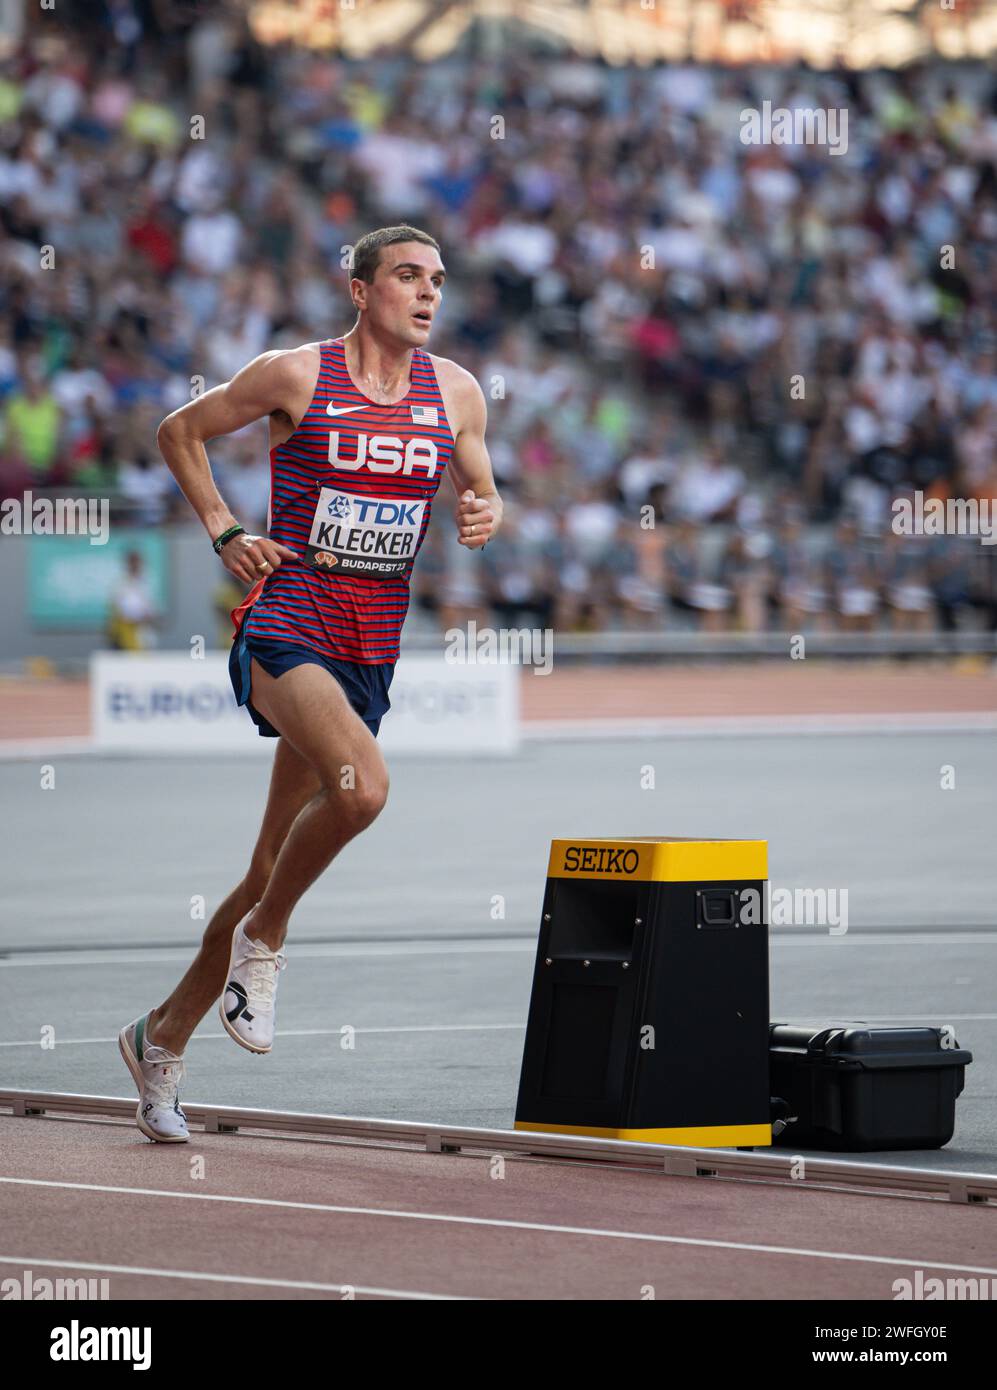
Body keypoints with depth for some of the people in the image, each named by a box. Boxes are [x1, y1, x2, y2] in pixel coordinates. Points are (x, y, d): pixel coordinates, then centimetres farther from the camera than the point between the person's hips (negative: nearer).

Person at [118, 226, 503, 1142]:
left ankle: (165, 1036, 25)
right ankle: (262, 940, -7)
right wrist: (225, 534, -2)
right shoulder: (296, 376, -5)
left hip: (372, 653, 5)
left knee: (276, 865, 10)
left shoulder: (455, 394, 7)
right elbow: (181, 432, 8)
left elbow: (481, 491, 21)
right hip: (284, 636, -5)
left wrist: (486, 515, -2)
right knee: (361, 785, -32)